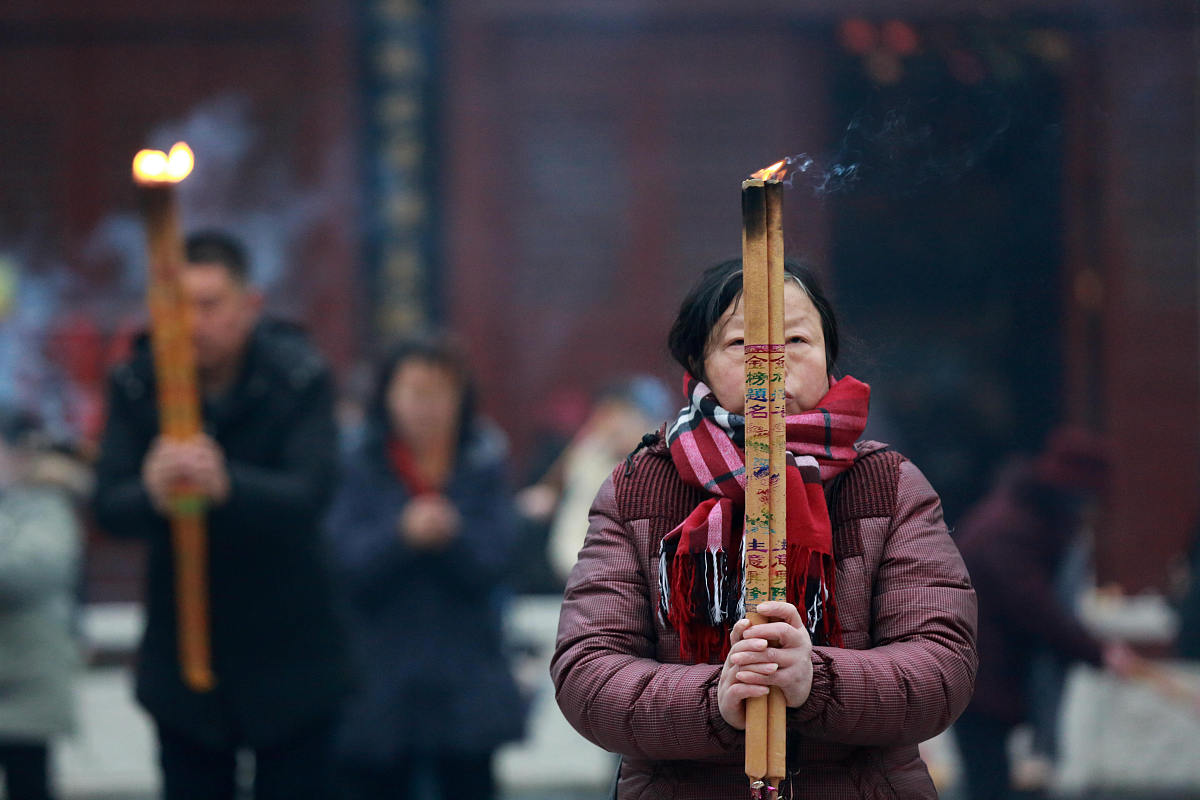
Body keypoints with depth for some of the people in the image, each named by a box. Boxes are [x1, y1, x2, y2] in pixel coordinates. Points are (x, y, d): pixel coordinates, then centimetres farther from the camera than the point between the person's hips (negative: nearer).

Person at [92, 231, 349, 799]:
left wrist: (228, 485, -43)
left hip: (288, 657, -2)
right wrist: (152, 493, -36)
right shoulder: (136, 385, -5)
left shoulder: (299, 379, -11)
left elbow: (310, 494, -23)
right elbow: (109, 507, -12)